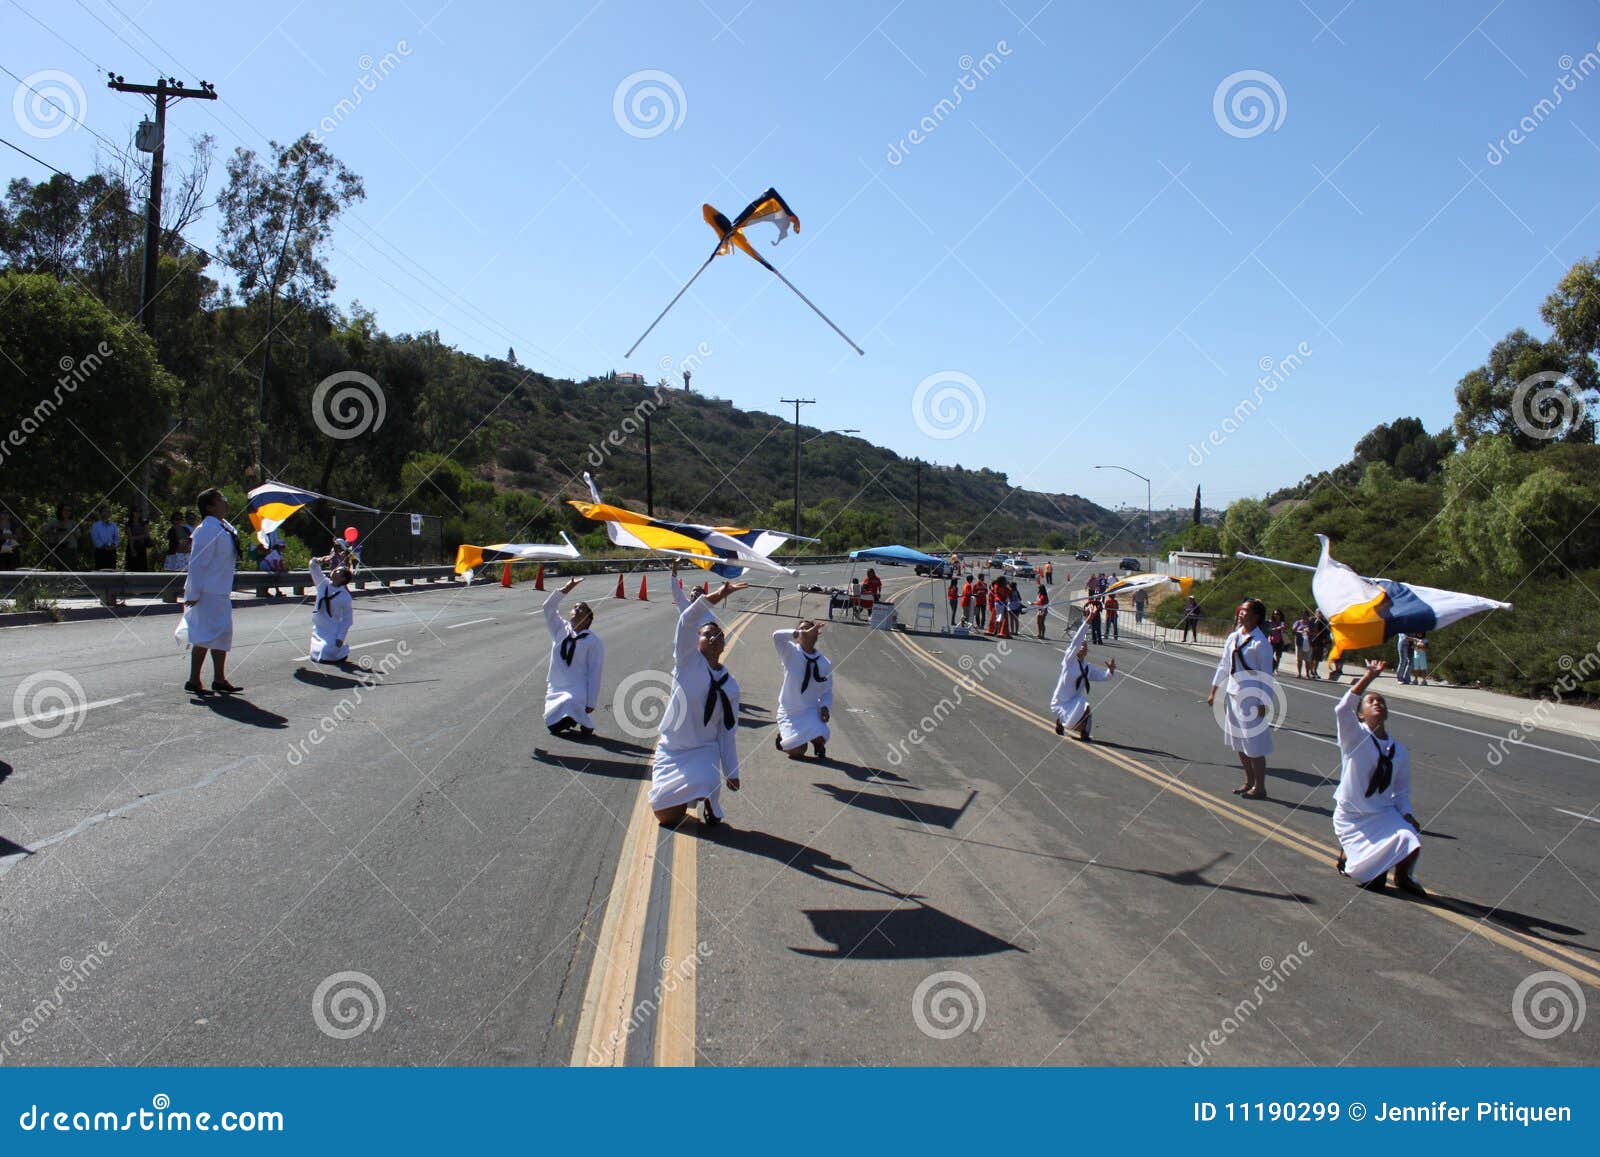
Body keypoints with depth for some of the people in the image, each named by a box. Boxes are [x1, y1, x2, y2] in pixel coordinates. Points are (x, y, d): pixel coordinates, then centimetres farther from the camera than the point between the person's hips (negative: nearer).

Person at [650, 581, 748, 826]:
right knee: (667, 816, -4)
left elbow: (728, 730, 7)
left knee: (707, 785, -31)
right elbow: (687, 621, -21)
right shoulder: (688, 661, -5)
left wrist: (731, 770, 4)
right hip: (671, 750, -1)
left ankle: (707, 800, 8)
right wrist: (717, 596, -34)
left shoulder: (730, 685, 3)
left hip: (704, 751, 1)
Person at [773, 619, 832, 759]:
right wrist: (799, 633, -34)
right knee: (797, 752, -11)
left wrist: (825, 706, -12)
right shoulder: (791, 652, -9)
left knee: (820, 739, -25)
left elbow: (827, 691, 7)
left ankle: (818, 744, 14)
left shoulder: (825, 663, -1)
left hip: (811, 711, 2)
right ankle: (783, 737, 24)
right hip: (789, 713, -2)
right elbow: (777, 636, -28)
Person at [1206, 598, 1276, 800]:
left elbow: (1266, 676, -11)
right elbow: (1223, 666, 16)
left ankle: (1259, 788, 10)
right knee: (1239, 743, 15)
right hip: (1233, 695, 7)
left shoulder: (1261, 643, -13)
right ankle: (1249, 783, 28)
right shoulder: (1233, 638, 8)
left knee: (1254, 745, -2)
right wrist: (1214, 692, 17)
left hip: (1252, 698, -7)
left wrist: (1263, 704, -13)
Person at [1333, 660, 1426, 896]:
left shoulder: (1399, 751, 5)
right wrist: (1369, 677, -35)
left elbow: (1402, 792, 12)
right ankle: (1348, 854, 25)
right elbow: (1343, 709, -31)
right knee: (1367, 877, -11)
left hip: (1384, 815, 4)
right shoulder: (1354, 737, -10)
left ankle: (1403, 877, 10)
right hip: (1351, 817, -4)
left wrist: (1407, 814, -8)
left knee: (1410, 842, -24)